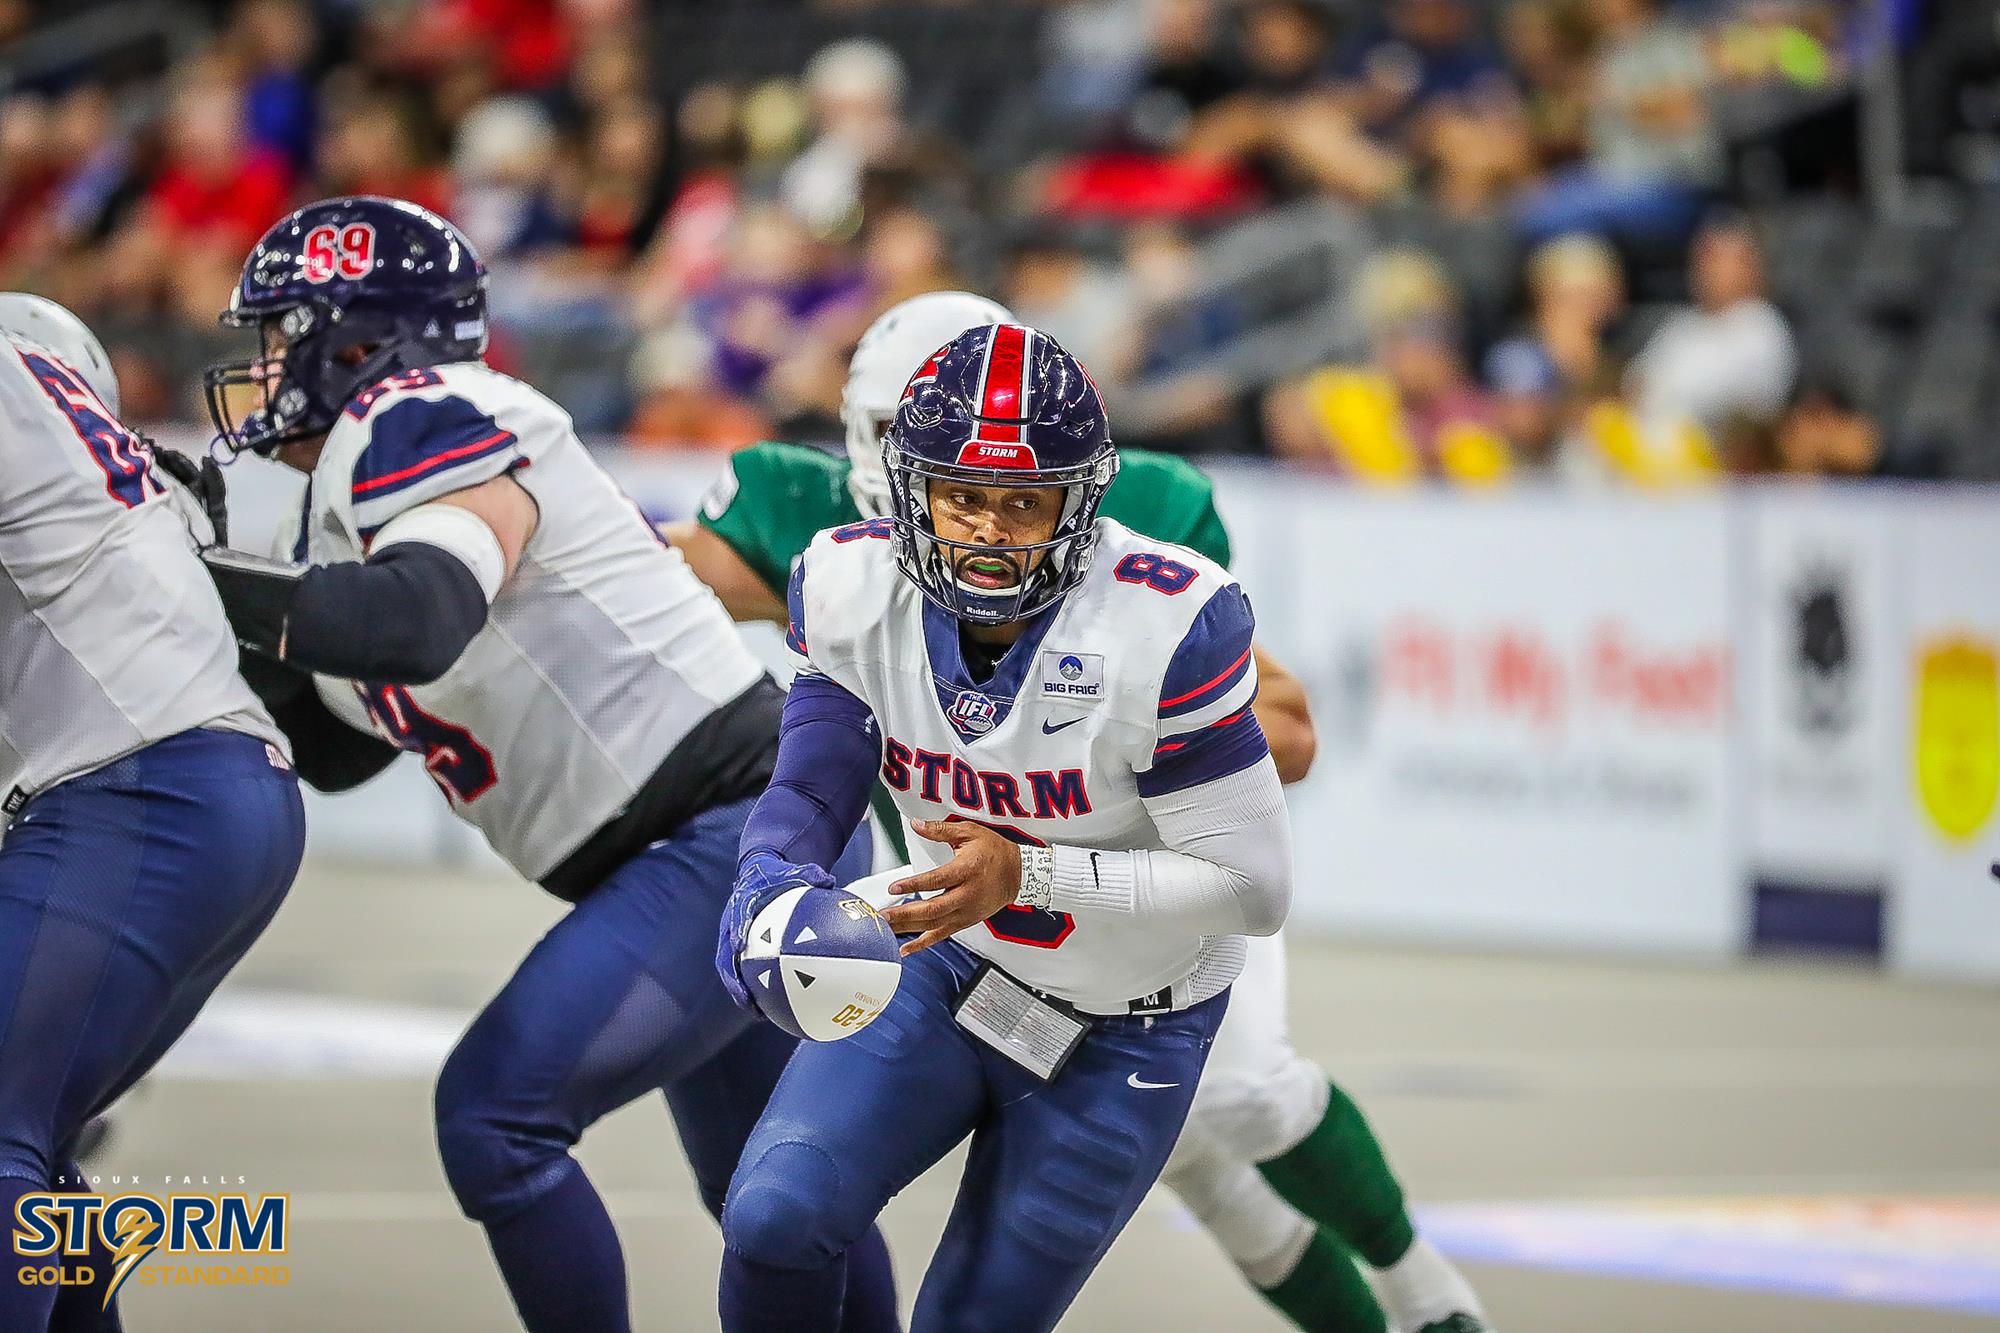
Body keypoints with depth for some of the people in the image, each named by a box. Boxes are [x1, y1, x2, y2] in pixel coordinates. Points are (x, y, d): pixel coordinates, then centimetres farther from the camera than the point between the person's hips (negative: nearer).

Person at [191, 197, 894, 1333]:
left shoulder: (424, 424, -15)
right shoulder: (351, 489, 15)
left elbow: (419, 622, -34)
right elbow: (335, 748, 19)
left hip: (737, 836, -11)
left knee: (497, 1114, -17)